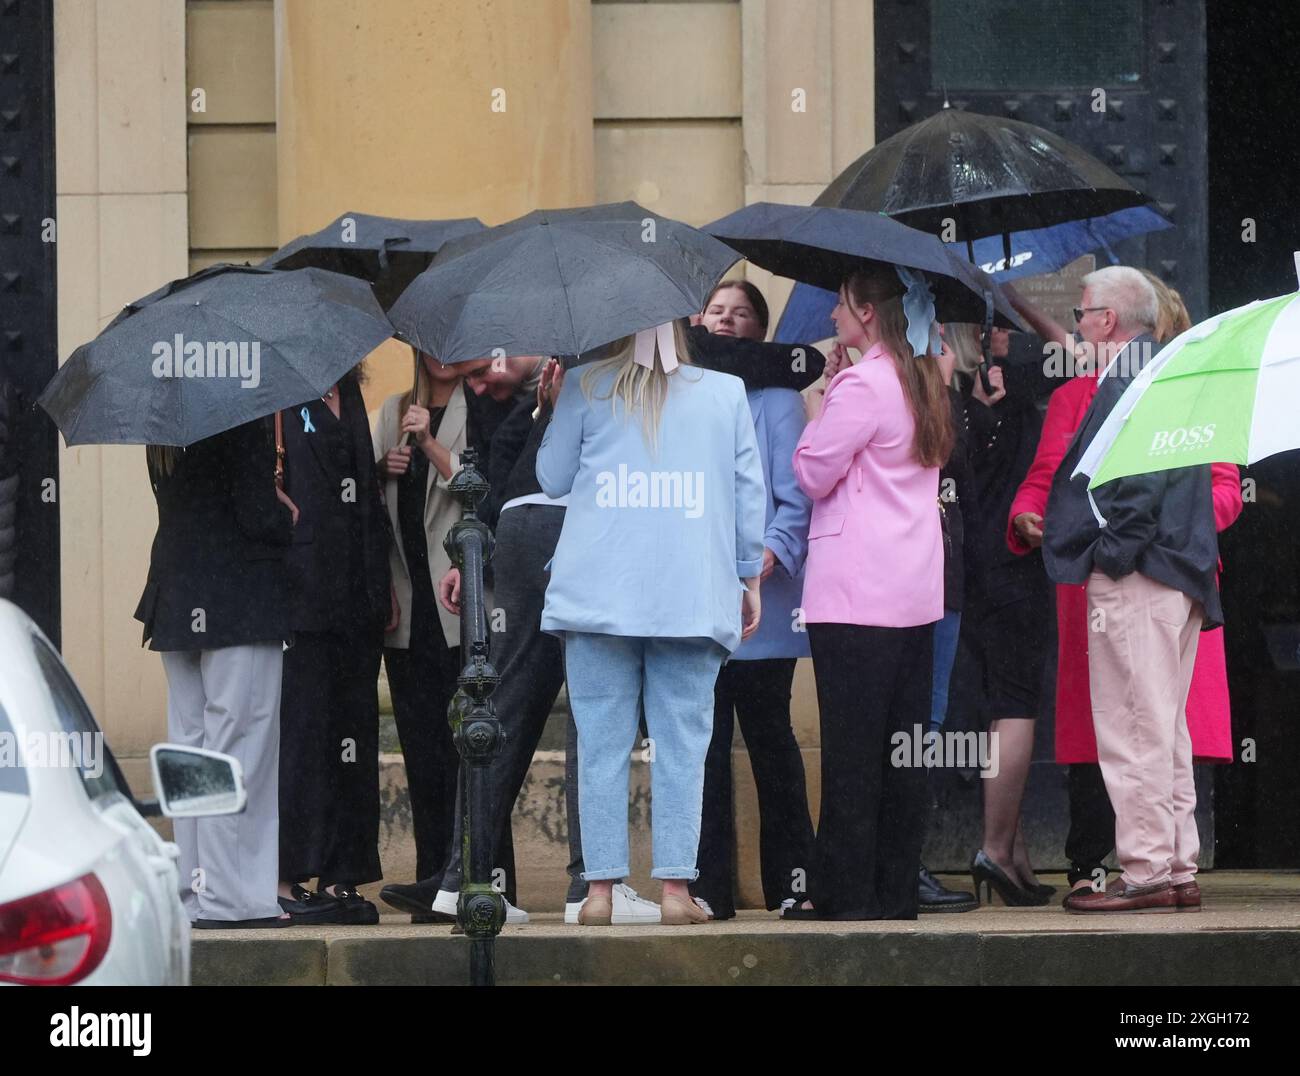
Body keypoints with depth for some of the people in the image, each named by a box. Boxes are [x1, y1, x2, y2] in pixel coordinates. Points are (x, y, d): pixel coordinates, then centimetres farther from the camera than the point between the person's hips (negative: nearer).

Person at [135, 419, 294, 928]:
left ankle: (193, 885, 14)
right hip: (242, 598, -7)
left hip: (175, 596, 7)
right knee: (239, 746, -3)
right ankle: (229, 896, -3)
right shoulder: (244, 420, -14)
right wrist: (293, 519, 3)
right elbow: (259, 517, -17)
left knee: (189, 745, 12)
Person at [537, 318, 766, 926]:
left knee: (601, 740, 2)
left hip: (599, 595, 0)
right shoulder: (726, 393, 9)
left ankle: (601, 886, -3)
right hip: (694, 597, 0)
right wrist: (750, 578, 18)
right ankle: (676, 887, -5)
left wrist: (551, 409, 29)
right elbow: (749, 493, 9)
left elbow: (552, 477, 12)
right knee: (683, 744, 1)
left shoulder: (584, 389, 5)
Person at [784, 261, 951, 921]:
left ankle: (846, 891, -5)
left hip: (856, 591, -8)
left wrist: (816, 408, 7)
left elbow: (812, 473, -8)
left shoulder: (861, 384, -12)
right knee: (902, 744, 8)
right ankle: (896, 889, 9)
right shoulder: (922, 384, 14)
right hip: (915, 588, 8)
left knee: (851, 746, -5)